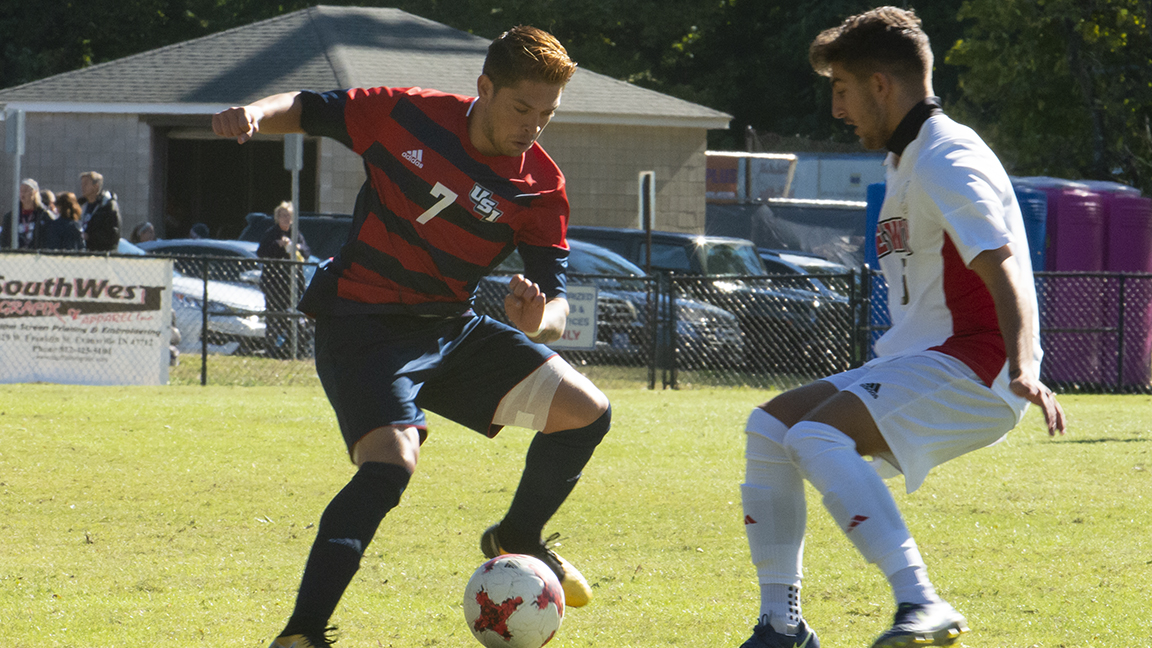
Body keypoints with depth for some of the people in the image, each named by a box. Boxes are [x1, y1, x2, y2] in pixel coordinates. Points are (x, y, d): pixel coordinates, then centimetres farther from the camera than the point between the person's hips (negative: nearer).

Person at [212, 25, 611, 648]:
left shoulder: (540, 186, -6)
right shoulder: (407, 116, -12)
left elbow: (556, 304, -9)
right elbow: (306, 108, 1)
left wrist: (537, 320, -34)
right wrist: (256, 113, -22)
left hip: (449, 327, 5)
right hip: (361, 323, -5)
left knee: (587, 412, 0)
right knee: (391, 463, -28)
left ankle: (516, 539, 27)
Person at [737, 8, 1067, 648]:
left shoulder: (946, 159, -12)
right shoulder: (910, 160, 21)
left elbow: (1002, 268, -25)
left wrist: (1022, 368, -39)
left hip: (973, 369, -10)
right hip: (913, 359, 10)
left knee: (818, 436, -28)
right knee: (770, 425, 4)